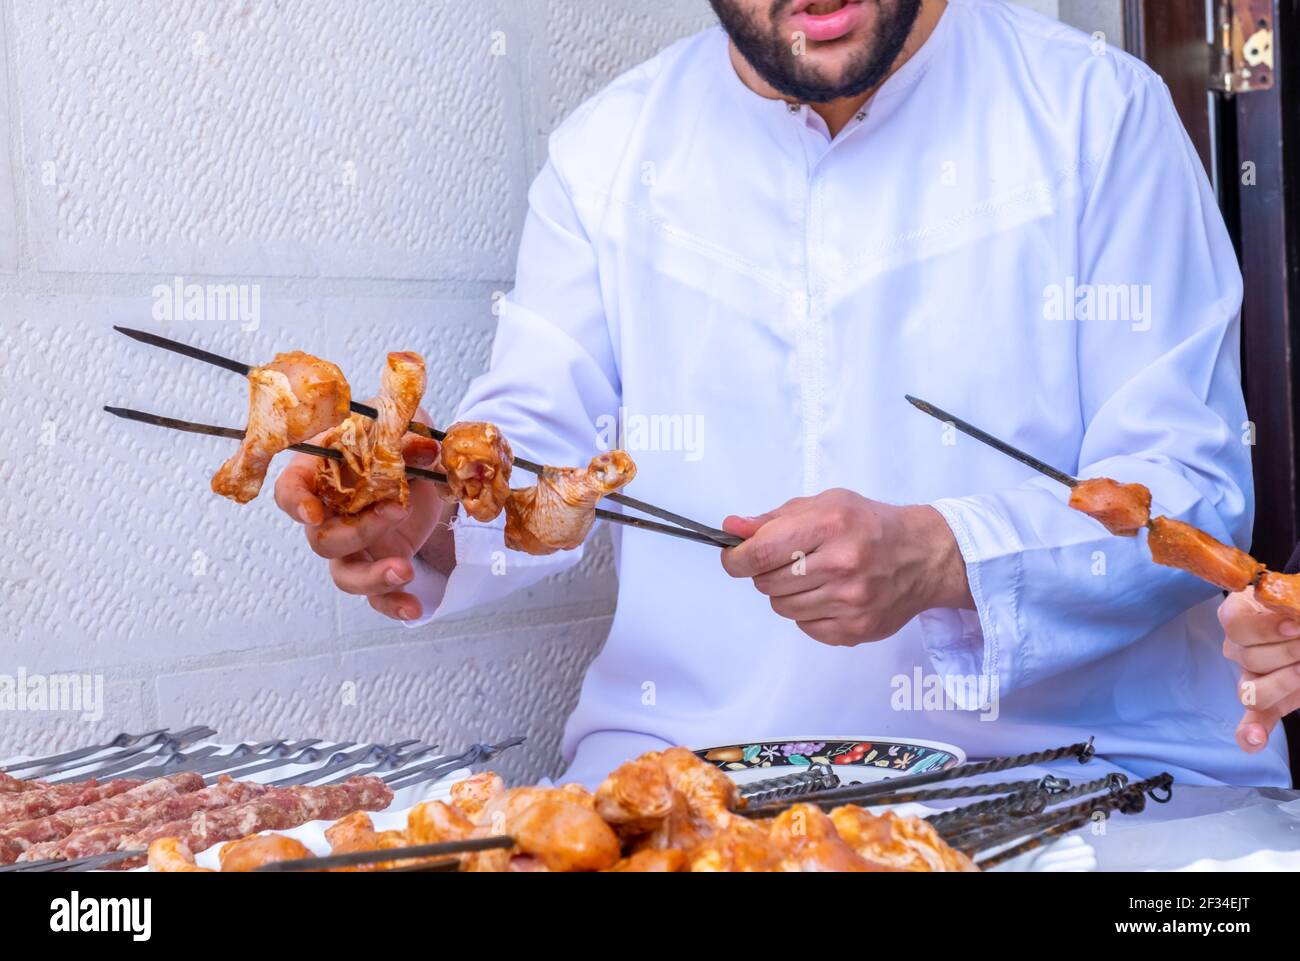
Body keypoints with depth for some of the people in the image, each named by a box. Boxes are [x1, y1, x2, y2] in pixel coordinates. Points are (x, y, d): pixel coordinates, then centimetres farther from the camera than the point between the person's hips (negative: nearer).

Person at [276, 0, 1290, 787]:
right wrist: (430, 520, -19)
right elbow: (531, 454, 5)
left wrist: (941, 559, -24)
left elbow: (1194, 490, -6)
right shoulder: (608, 147, 9)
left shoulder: (1099, 110, -1)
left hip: (1062, 763, -1)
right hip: (691, 754, 2)